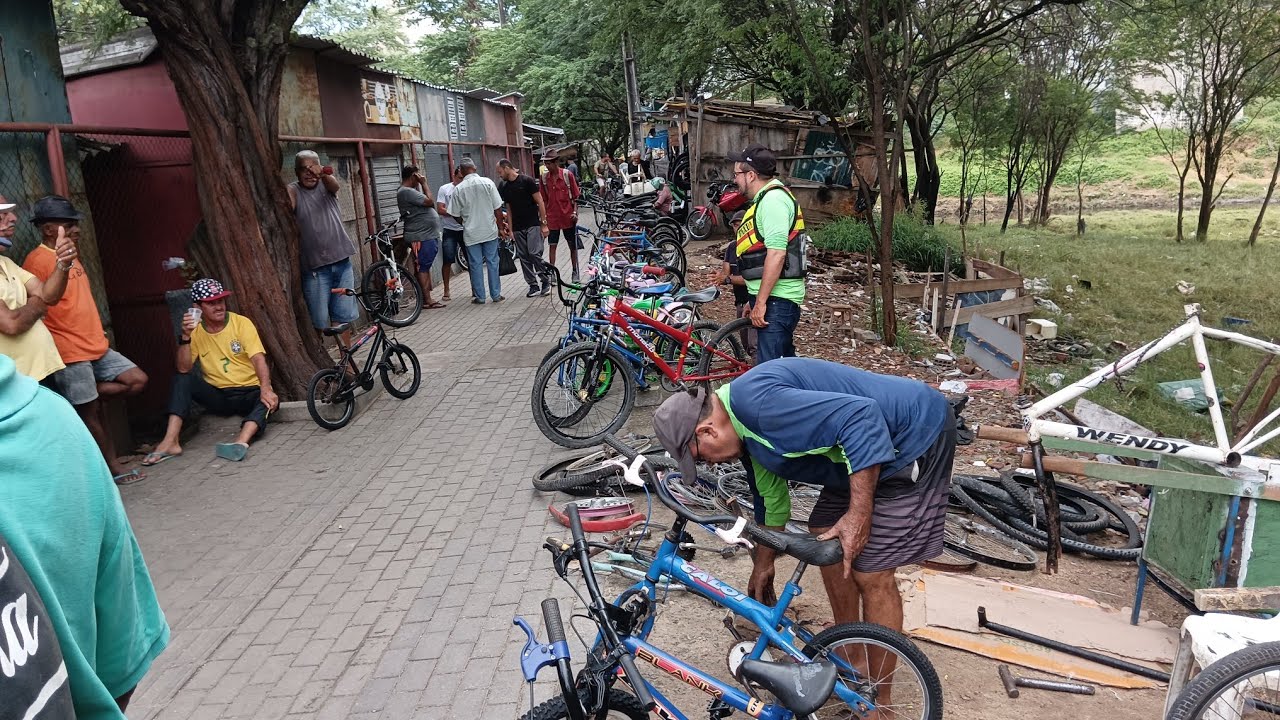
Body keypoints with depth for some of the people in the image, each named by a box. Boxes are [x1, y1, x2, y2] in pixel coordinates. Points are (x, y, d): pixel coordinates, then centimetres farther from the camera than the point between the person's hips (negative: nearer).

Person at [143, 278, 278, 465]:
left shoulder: (242, 323, -6)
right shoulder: (195, 331, 1)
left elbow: (258, 359, -17)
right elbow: (184, 369, -8)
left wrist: (265, 388, -35)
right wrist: (185, 337, -22)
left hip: (248, 392, -3)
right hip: (217, 396, 3)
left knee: (270, 400, -33)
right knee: (182, 379, -19)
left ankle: (241, 441, -58)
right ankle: (171, 441, -29)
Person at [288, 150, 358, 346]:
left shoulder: (325, 184, 6)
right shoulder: (293, 190, -1)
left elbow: (335, 186, -19)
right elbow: (287, 207, -23)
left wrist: (324, 174, -42)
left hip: (342, 261, 3)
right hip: (315, 267, -3)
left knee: (343, 317, 11)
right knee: (319, 322, -1)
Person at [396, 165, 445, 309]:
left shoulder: (411, 190, 17)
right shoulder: (406, 192, -15)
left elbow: (428, 203, 17)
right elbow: (430, 201, -18)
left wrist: (422, 184, 13)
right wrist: (424, 183, -9)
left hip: (428, 235, 11)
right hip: (422, 237, -11)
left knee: (425, 268, 12)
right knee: (423, 268, -7)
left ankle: (426, 298, 17)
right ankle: (427, 300, -5)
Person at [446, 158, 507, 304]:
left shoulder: (458, 189, -6)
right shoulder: (487, 182, -5)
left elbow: (455, 214, 1)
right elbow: (498, 208, -4)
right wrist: (501, 226, 6)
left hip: (471, 232, 0)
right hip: (490, 230, 1)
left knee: (475, 265, 7)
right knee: (492, 262, 9)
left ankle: (479, 296, 11)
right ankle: (496, 295, 12)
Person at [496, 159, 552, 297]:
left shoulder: (527, 181, -8)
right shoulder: (504, 188, 9)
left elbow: (539, 202, -8)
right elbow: (509, 209, 15)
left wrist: (544, 224, -11)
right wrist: (510, 229, 11)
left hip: (533, 225, -6)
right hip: (518, 228, 6)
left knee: (535, 253, -14)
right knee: (523, 257, 4)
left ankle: (546, 280, 4)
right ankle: (533, 285, 11)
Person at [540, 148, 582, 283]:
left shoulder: (567, 175, -7)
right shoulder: (544, 178, 0)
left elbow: (575, 196, -2)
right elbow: (544, 199, 7)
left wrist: (575, 212, -10)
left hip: (568, 217, -2)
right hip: (552, 217, 2)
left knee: (573, 245, 8)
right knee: (552, 246, 4)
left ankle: (575, 272, 20)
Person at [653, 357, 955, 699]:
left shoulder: (758, 401, -26)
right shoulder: (745, 427, 7)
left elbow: (861, 417, -32)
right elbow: (770, 495, 21)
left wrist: (858, 513, -30)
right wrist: (763, 565, 30)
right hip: (873, 447, 10)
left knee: (871, 575, -6)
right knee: (825, 538, 15)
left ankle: (878, 704, 11)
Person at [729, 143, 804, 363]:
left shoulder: (773, 199, -15)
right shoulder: (766, 198, 19)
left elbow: (776, 254, -24)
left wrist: (761, 302, -22)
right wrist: (757, 299, 27)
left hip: (776, 298, -11)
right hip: (776, 297, 11)